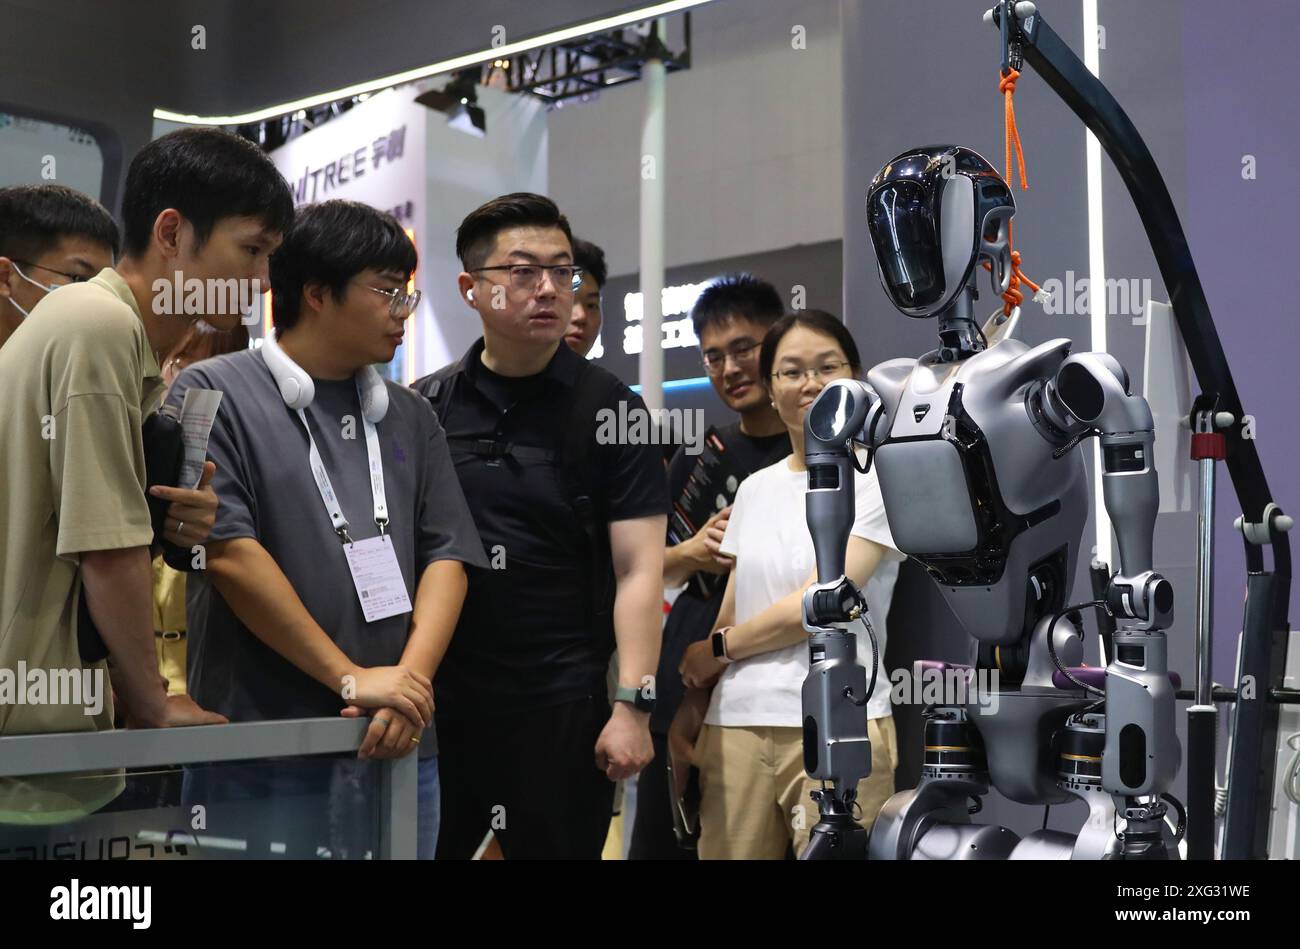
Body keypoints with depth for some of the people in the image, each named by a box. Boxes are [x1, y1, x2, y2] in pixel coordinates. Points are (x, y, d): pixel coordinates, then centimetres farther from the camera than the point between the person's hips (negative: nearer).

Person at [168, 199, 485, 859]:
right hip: (258, 752, -4)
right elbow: (227, 551, -12)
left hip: (398, 745, 5)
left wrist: (411, 681, -9)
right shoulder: (213, 396, -3)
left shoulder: (410, 417, 14)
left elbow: (446, 556, 8)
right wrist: (352, 679, -13)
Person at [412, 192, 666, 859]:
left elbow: (638, 571, -6)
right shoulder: (423, 408, 7)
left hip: (562, 704, -3)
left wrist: (633, 705, -12)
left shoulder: (611, 411, -1)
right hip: (436, 698, 3)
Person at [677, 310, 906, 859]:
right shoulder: (755, 489, 14)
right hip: (735, 725, 5)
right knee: (727, 852, 4)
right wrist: (689, 708, 9)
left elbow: (815, 605, -10)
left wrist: (716, 648, 2)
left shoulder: (880, 479, -3)